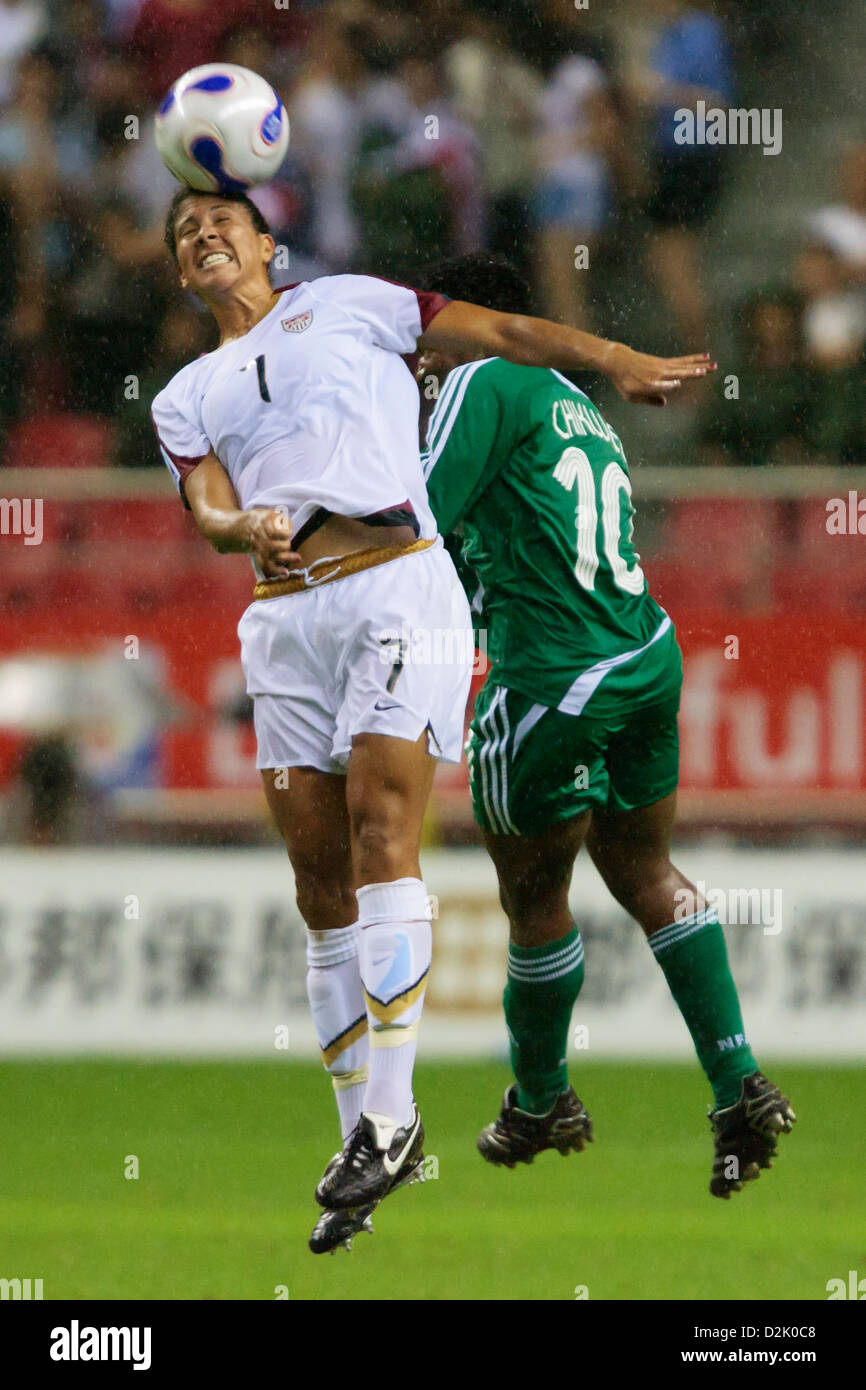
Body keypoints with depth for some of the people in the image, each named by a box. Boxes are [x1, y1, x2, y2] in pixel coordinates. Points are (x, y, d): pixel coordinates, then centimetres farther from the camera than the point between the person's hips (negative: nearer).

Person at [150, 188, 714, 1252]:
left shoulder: (346, 304, 15)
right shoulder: (186, 397, 22)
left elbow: (496, 332, 14)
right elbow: (207, 510, 6)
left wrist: (616, 361, 7)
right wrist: (244, 528, -17)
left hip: (396, 579, -4)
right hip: (286, 612, 4)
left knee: (381, 827, -19)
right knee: (318, 877, -1)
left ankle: (388, 1116, -24)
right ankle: (364, 1132, 3)